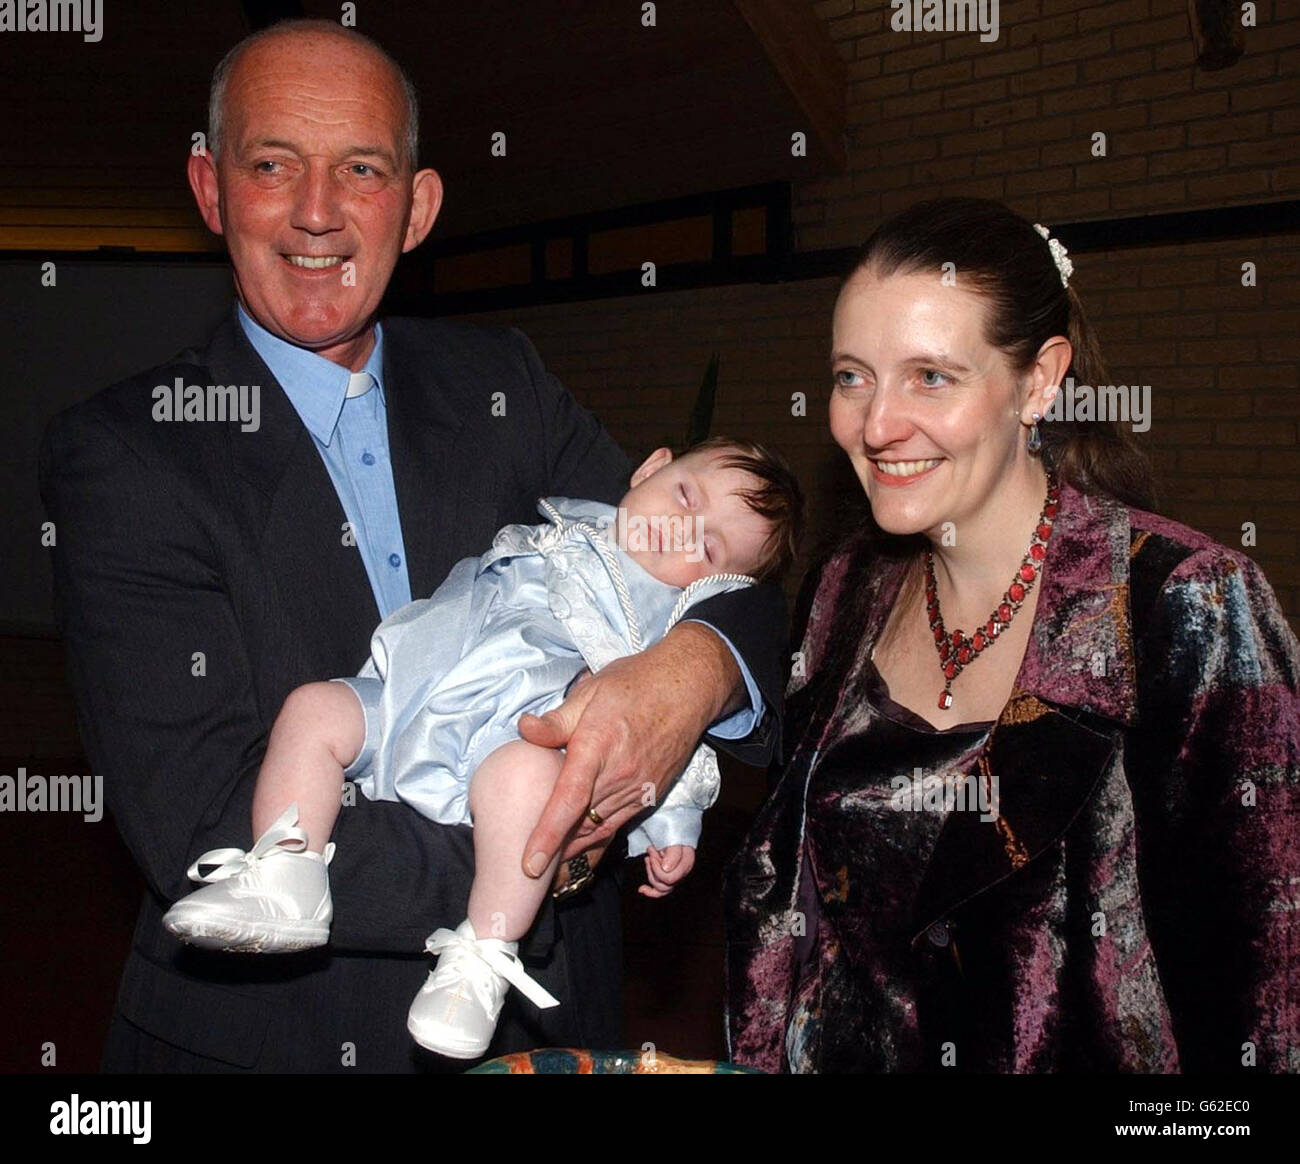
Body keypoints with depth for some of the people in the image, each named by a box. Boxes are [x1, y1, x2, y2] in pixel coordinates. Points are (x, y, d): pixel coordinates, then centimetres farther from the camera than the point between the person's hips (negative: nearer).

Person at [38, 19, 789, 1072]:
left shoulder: (501, 382, -1)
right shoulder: (122, 453, -14)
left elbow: (736, 578, -1)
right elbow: (200, 830, -22)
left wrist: (695, 669, -24)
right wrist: (530, 860, -25)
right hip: (266, 1033, -3)